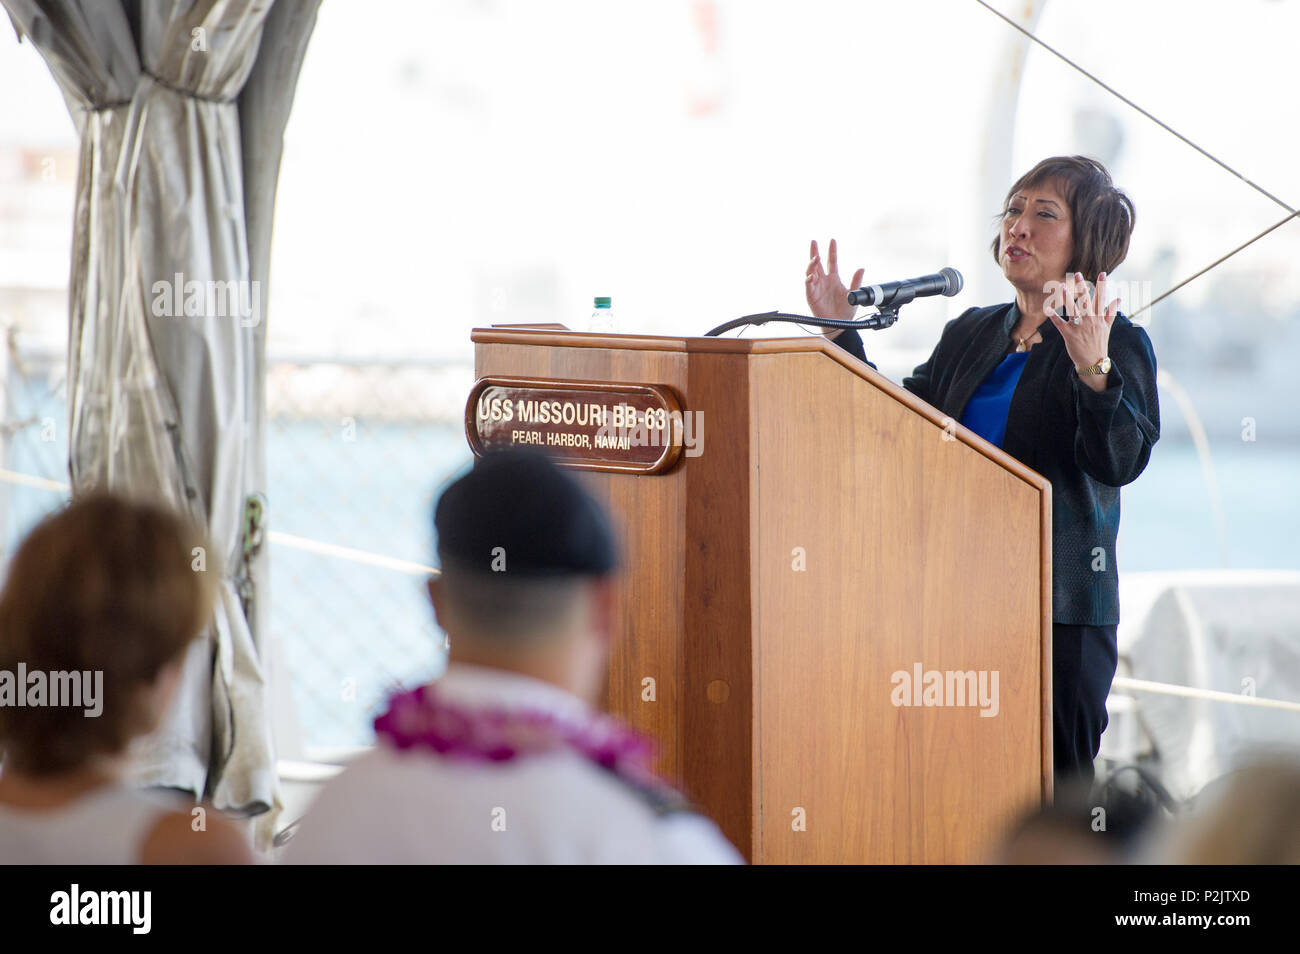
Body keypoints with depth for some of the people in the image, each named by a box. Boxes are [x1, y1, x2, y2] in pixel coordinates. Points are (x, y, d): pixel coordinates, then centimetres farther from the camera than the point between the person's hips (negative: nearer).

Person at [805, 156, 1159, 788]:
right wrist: (841, 332, 13)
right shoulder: (969, 334, 17)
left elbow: (1121, 462, -16)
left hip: (1061, 611, -6)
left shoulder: (1118, 345, -3)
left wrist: (1092, 368, -31)